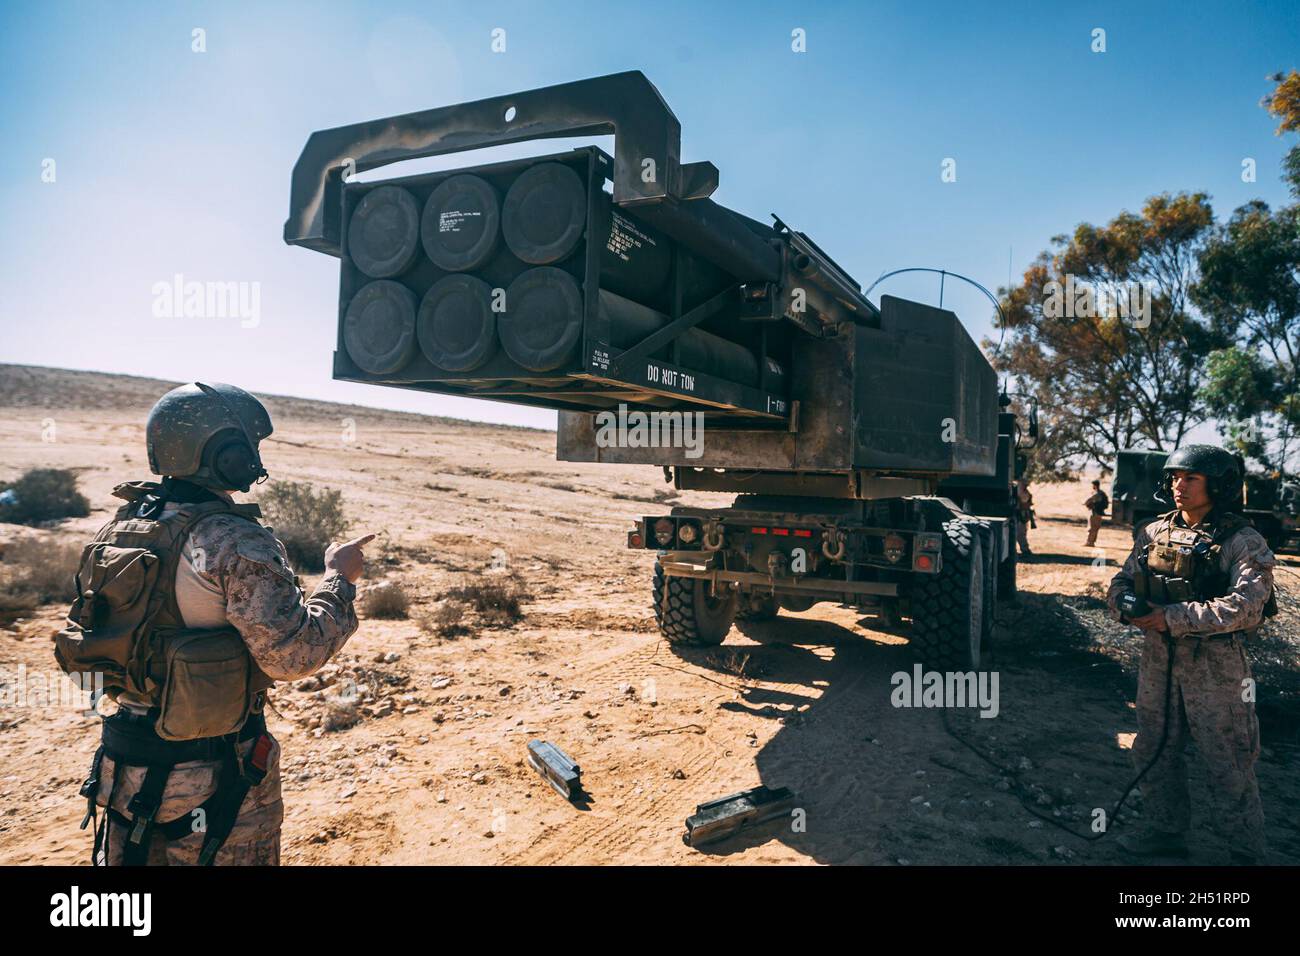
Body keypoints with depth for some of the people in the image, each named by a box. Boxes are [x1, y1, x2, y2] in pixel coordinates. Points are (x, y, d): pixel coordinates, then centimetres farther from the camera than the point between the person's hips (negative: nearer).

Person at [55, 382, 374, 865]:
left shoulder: (117, 529, 0)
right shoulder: (238, 544, -24)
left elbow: (88, 628, 11)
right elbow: (293, 654, -25)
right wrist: (339, 579, -14)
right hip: (213, 777, -6)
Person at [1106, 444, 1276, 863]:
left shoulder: (1243, 542, -10)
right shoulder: (1155, 533, 6)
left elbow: (1244, 605, -22)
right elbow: (1121, 582, 8)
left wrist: (1173, 618, -26)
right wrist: (1128, 605, -14)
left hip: (1216, 666, -6)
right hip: (1158, 659, 6)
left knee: (1228, 764, 6)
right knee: (1154, 751, 16)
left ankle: (1247, 852, 23)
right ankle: (1165, 832, 34)